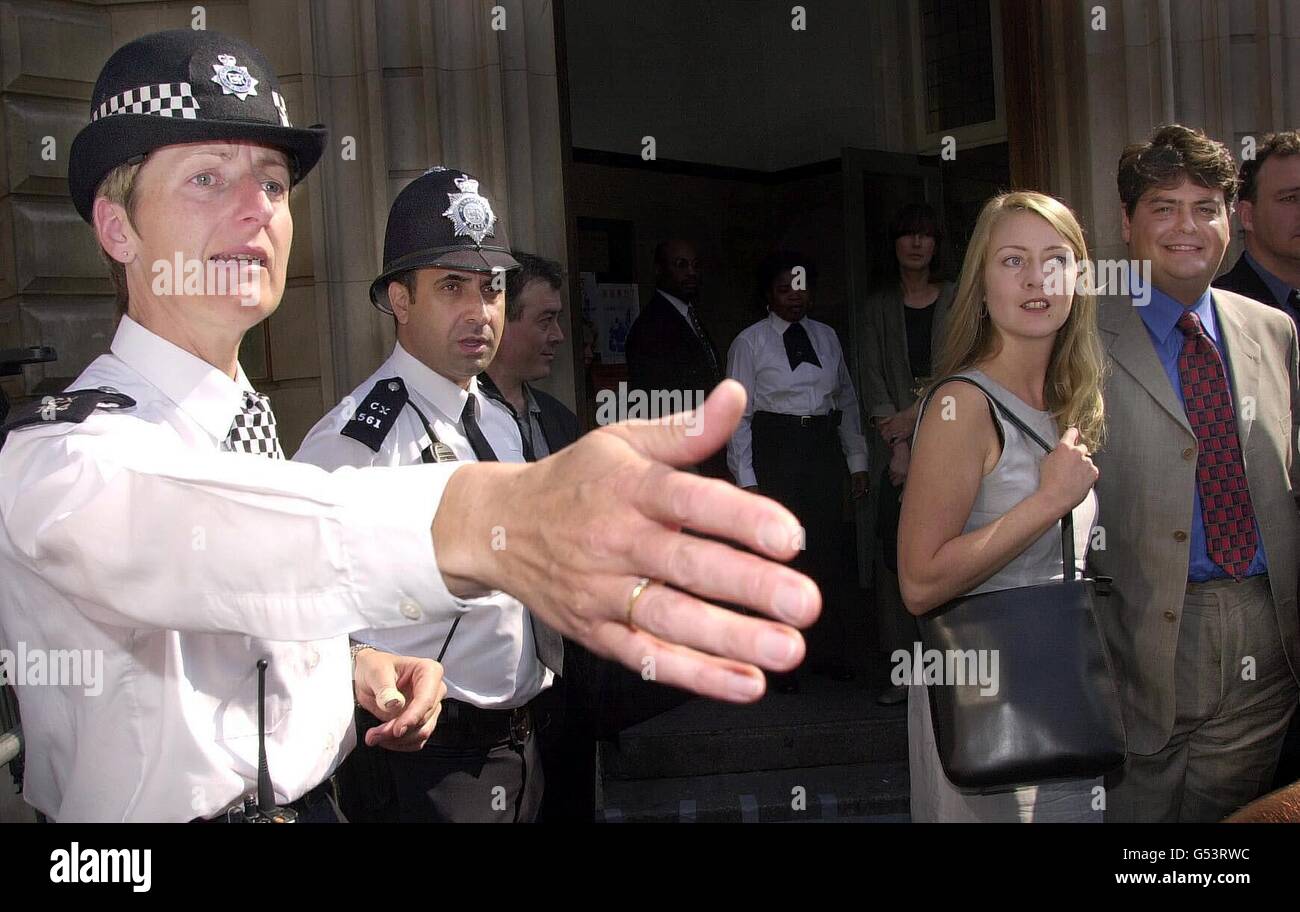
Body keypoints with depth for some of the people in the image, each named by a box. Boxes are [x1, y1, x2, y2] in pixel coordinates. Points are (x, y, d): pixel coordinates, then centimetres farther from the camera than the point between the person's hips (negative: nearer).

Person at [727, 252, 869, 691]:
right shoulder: (750, 342, -1)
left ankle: (830, 652, 22)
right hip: (775, 446, -3)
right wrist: (746, 478, -9)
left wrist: (857, 460, 9)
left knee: (827, 549, 7)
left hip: (823, 447, 4)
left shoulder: (826, 336, 11)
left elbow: (847, 400, 13)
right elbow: (738, 414, -4)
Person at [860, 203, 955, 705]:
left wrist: (915, 414, -8)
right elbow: (872, 379, 5)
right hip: (895, 442, 1)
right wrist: (897, 442, -6)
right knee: (896, 548, -4)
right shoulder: (879, 304, 13)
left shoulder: (957, 300, 8)